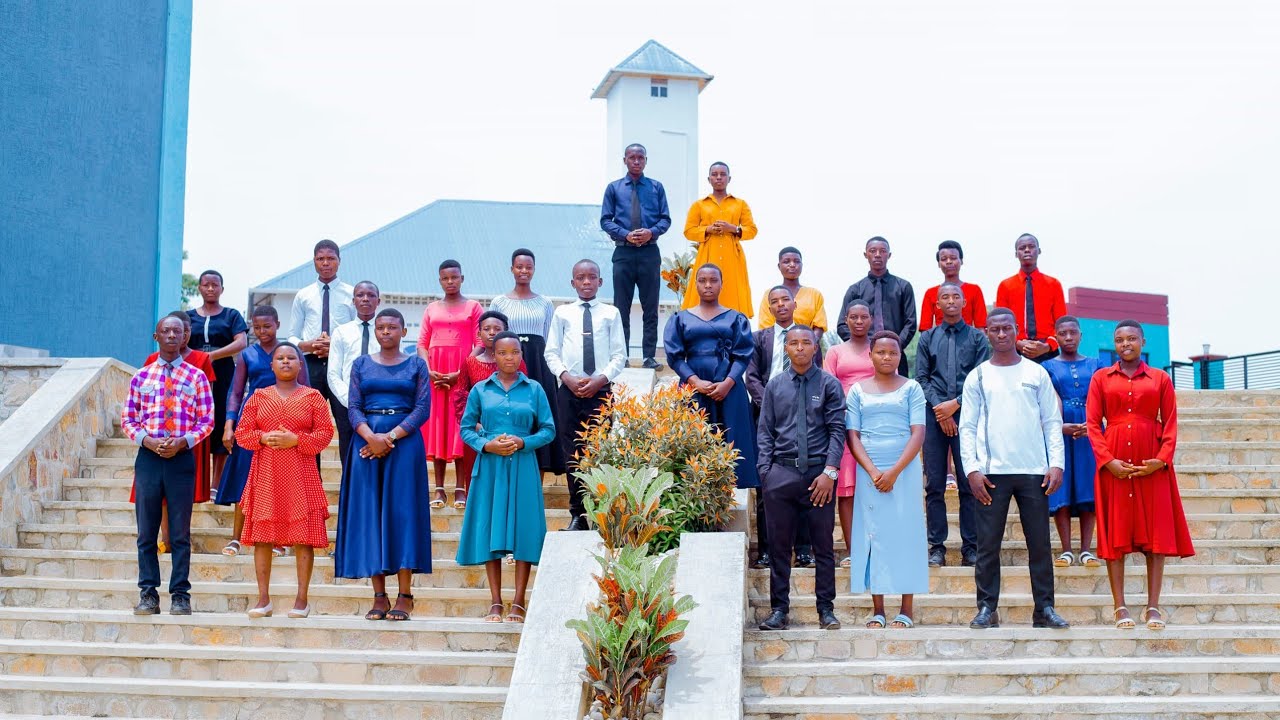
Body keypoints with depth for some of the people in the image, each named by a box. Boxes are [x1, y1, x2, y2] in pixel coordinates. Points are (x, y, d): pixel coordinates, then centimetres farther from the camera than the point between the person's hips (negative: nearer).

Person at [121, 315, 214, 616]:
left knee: (180, 532, 2)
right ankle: (148, 594, 12)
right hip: (148, 457, 1)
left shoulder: (196, 376, 4)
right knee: (146, 531, 4)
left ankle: (180, 595, 7)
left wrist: (183, 441, -12)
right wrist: (147, 440, -9)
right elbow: (127, 419, 8)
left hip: (182, 458, -1)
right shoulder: (141, 376, 8)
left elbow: (206, 421, 3)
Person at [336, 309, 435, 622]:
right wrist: (370, 437, -15)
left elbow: (423, 408, -3)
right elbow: (354, 407, 4)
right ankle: (379, 596, 4)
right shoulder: (361, 364, 11)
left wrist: (390, 437, -13)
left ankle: (405, 596, -2)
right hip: (367, 441, 2)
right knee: (369, 512, 0)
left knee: (402, 510, -5)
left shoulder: (416, 365, 6)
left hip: (404, 441, -2)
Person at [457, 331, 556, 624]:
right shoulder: (480, 390, 7)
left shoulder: (534, 389, 5)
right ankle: (496, 603, 9)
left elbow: (548, 430, 5)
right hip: (490, 467, 1)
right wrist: (486, 445, -10)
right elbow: (466, 428, 8)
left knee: (523, 530, -1)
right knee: (490, 531, 1)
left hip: (523, 467, 0)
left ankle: (518, 603, 6)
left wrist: (523, 442, -11)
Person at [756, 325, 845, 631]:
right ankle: (779, 608, 15)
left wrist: (829, 472, -10)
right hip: (781, 472, 2)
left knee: (824, 545, 5)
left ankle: (826, 609, 14)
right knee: (779, 544, 6)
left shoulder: (829, 384, 3)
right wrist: (765, 469, -1)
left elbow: (837, 430, -1)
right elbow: (765, 430, 9)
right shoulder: (775, 385, 9)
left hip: (819, 474, -1)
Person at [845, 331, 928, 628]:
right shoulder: (858, 391, 9)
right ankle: (877, 610, 7)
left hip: (904, 472, -1)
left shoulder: (911, 388, 5)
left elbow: (918, 434, -3)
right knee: (873, 537, 1)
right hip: (869, 473, 1)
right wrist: (873, 472, -10)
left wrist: (894, 471, -13)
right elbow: (853, 436, 4)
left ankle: (906, 611, 4)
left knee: (905, 535, -2)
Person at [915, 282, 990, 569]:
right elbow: (921, 378, 7)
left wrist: (955, 404, -9)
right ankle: (937, 547, 5)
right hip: (934, 415, 1)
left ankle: (970, 548, 3)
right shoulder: (927, 338, 14)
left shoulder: (977, 337, 9)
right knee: (934, 484, 1)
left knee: (969, 483, -2)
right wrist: (940, 409, -6)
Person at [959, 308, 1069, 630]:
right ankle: (987, 608, 7)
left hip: (1034, 471, 1)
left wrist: (1056, 463, -3)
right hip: (992, 471, -1)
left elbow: (1052, 422, 8)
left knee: (1040, 542, 2)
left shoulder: (1036, 373, 10)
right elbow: (967, 427, 4)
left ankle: (1044, 608, 10)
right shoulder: (977, 377, 7)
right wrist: (972, 469, -7)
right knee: (988, 543, -1)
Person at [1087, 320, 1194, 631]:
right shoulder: (1101, 378, 7)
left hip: (1152, 464, 0)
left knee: (1157, 533, 0)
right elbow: (1093, 423, 2)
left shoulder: (1160, 379, 8)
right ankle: (1120, 607, 3)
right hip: (1114, 464, 0)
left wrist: (1161, 459, -10)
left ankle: (1153, 607, 5)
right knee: (1115, 533, -1)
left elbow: (1170, 424, 5)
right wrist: (1108, 459, -11)